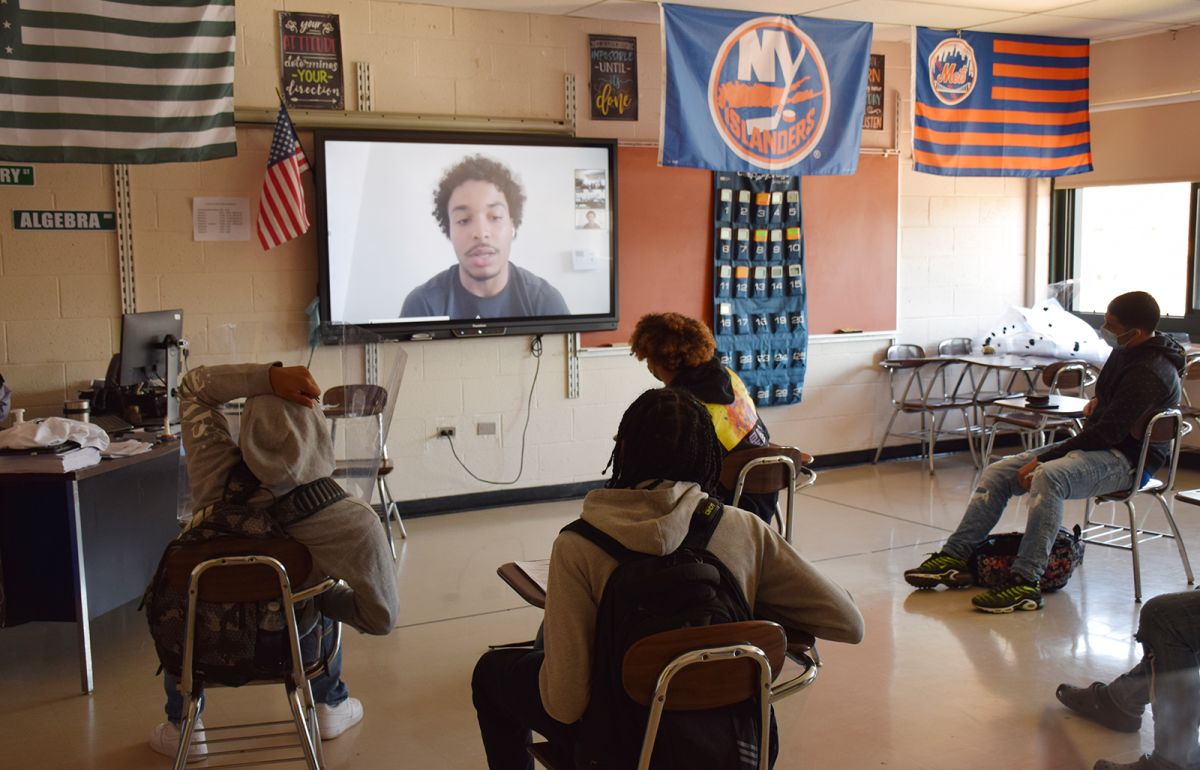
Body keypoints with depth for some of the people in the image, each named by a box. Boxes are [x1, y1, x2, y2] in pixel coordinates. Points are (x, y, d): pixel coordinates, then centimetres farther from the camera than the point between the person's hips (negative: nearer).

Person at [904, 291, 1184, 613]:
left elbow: (1109, 432, -26)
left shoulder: (1149, 374, -21)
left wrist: (1042, 460, -24)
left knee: (1048, 477, -39)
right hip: (1096, 444, 10)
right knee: (997, 472, -1)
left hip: (1126, 459, -10)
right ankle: (955, 557, -4)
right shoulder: (1124, 353, 10)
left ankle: (1026, 582, -39)